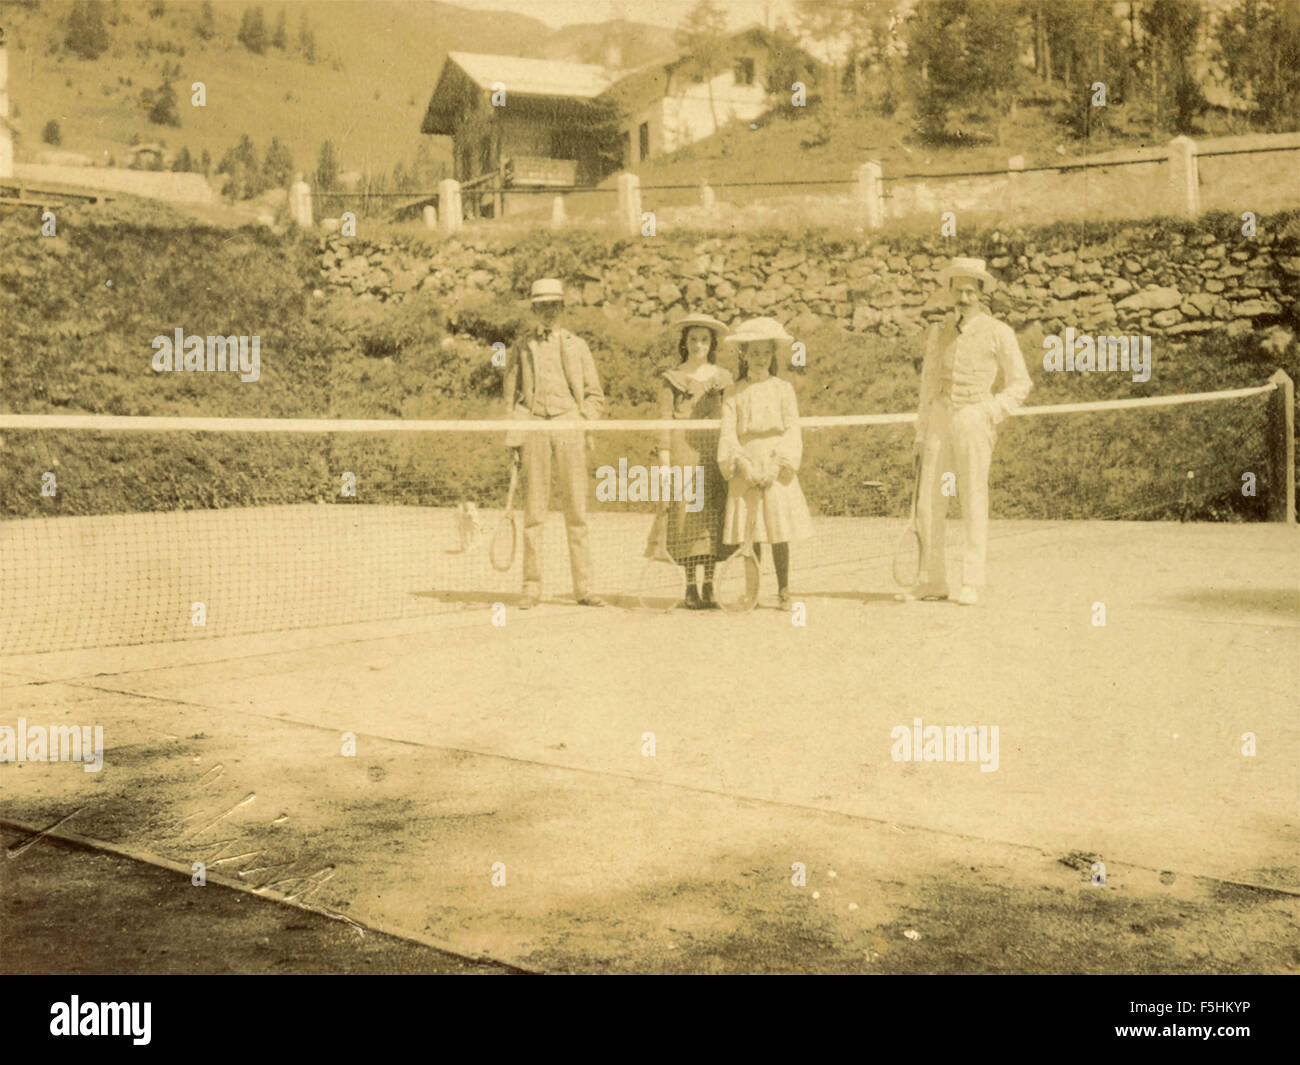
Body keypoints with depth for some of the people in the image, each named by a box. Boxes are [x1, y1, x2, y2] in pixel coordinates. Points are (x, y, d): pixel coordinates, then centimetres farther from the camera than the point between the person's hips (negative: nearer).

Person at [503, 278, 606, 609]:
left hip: (569, 428, 1)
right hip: (534, 428, -1)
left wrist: (582, 423, -1)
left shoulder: (577, 345, 14)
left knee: (577, 509, -2)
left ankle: (583, 588, 2)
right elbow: (510, 397, 12)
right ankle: (532, 588, 3)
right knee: (534, 510, -2)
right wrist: (513, 441, 4)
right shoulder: (521, 347, 12)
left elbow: (596, 395, 15)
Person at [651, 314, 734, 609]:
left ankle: (708, 588, 3)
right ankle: (691, 587, 2)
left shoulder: (722, 378, 12)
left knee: (712, 517, -2)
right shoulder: (671, 379, 6)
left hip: (714, 453, 2)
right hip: (683, 453, -2)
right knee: (685, 516, -5)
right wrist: (665, 464, -4)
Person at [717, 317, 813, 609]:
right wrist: (743, 463, -14)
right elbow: (727, 434, 0)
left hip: (777, 472, -1)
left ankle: (783, 591, 8)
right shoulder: (734, 393, 7)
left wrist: (776, 465, -11)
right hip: (745, 472, 1)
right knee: (749, 535, 0)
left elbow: (792, 432, 0)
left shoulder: (783, 389, 6)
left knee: (779, 533, -1)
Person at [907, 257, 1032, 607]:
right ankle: (932, 580, 9)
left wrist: (991, 413, -9)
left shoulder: (997, 332, 1)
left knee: (973, 502, -4)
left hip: (974, 418, -4)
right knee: (929, 502, 2)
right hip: (939, 418, 4)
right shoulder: (937, 332, 13)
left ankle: (972, 583, 1)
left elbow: (1020, 382, 4)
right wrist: (921, 433, 14)